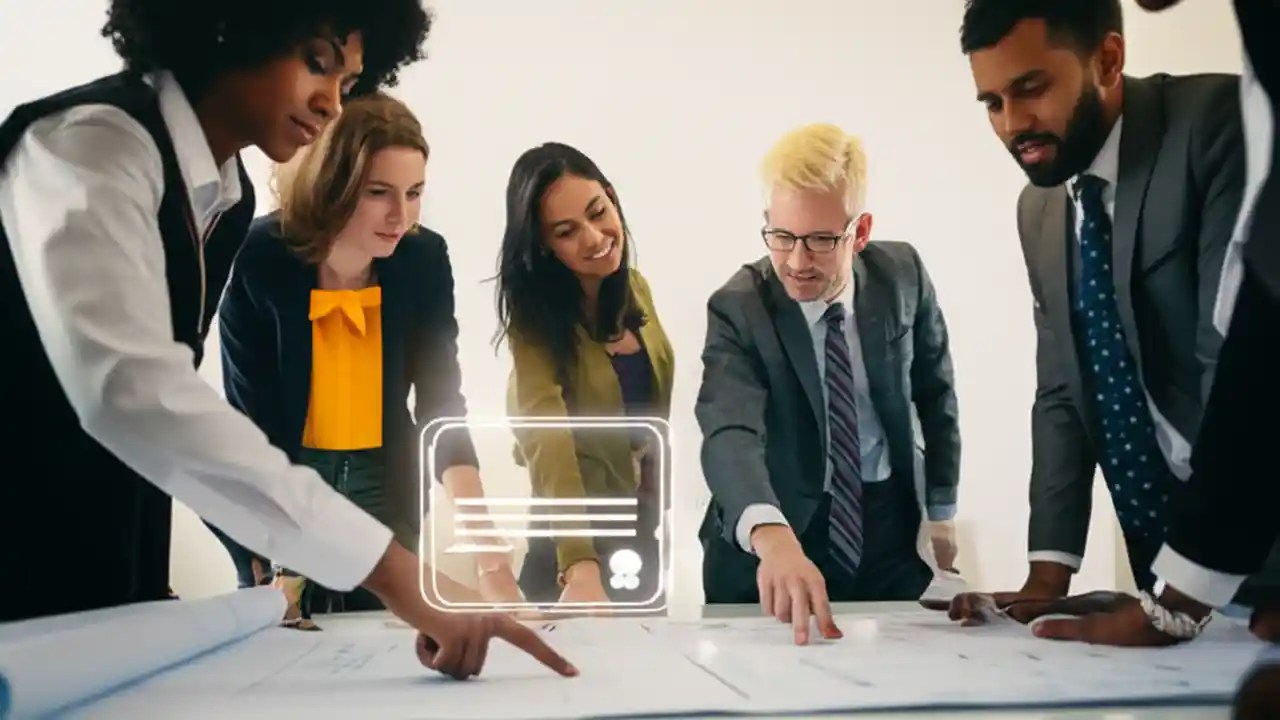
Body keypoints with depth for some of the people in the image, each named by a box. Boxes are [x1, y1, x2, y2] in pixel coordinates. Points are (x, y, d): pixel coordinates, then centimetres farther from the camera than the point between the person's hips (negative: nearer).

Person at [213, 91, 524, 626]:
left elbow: (441, 404, -15)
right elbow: (251, 417, -19)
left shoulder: (425, 260, -15)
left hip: (384, 481, 2)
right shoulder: (259, 259, -22)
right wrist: (273, 568, -24)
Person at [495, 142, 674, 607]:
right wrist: (580, 567, -46)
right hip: (571, 550, -6)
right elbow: (548, 444, -34)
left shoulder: (637, 289, -1)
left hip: (642, 538, 6)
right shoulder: (535, 321, -19)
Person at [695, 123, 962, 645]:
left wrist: (941, 509, 9)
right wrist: (773, 538, -55)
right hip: (786, 524, -2)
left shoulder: (903, 275, -9)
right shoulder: (738, 308, -20)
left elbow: (934, 391, 6)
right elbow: (730, 434, -36)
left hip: (892, 527, 3)